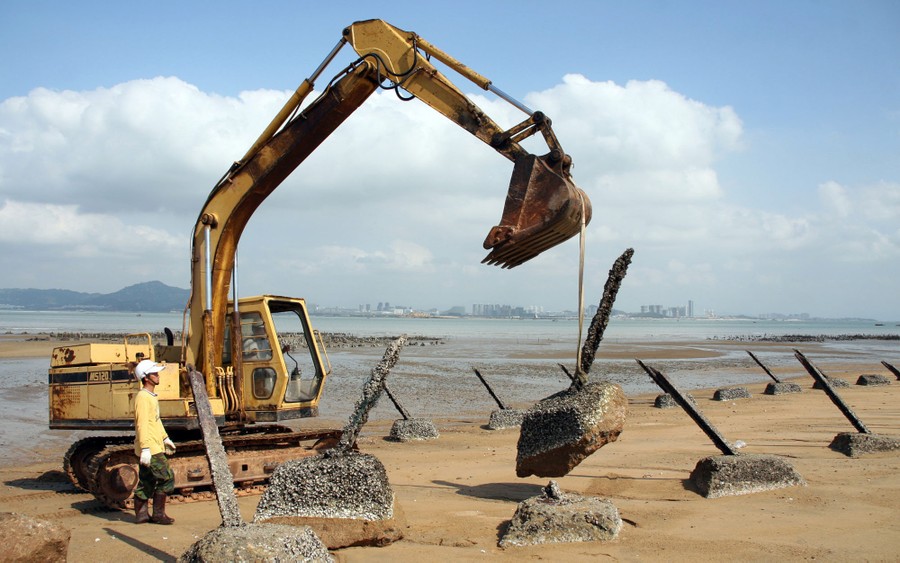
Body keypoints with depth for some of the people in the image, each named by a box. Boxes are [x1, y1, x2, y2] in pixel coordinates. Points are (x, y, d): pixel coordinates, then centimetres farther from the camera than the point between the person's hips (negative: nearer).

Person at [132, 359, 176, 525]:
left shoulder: (151, 396, 16)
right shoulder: (142, 397, -16)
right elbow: (142, 424, -22)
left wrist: (165, 438, 28)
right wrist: (145, 448, -26)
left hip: (154, 446, 10)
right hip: (150, 449, -10)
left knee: (146, 481, 11)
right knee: (166, 477, -6)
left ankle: (141, 514, 16)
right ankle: (158, 514, 1)